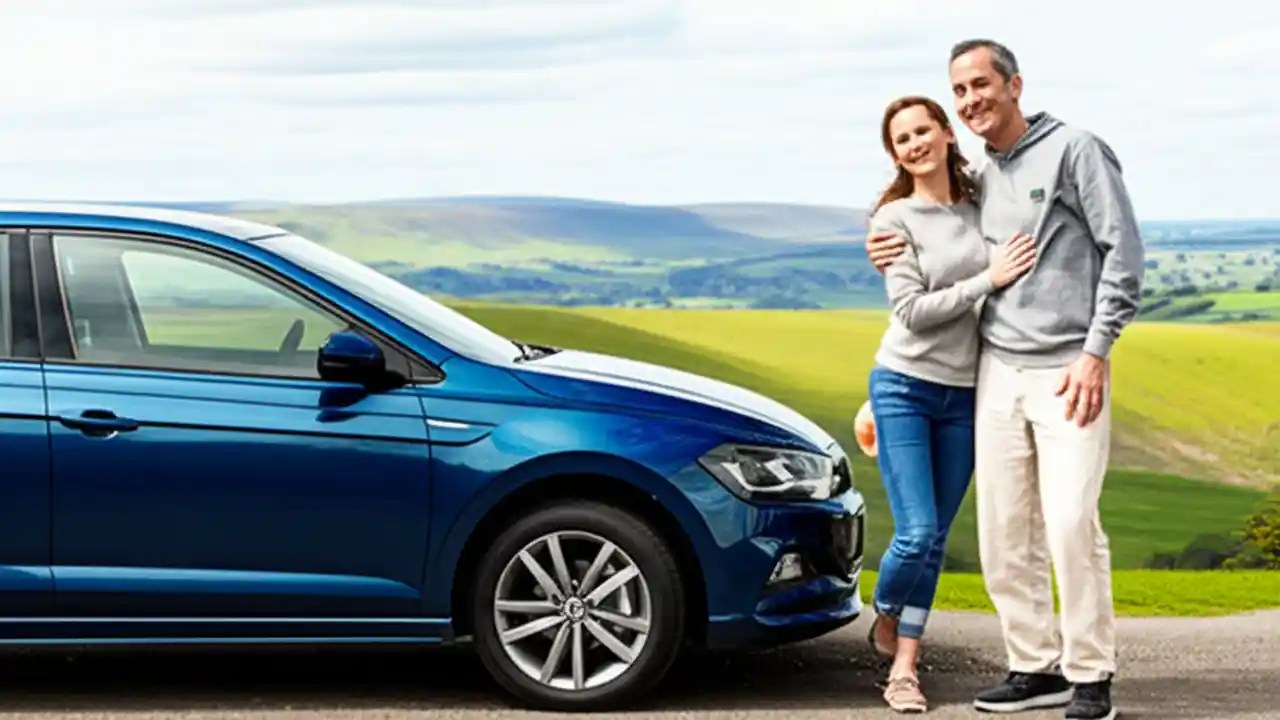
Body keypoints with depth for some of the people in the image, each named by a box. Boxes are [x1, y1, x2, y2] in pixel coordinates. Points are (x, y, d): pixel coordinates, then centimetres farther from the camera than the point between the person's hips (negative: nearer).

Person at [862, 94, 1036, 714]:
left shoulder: (981, 209, 4)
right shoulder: (893, 219, -7)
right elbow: (913, 310, -14)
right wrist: (989, 279, -18)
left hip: (965, 396, 4)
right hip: (904, 389, -4)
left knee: (935, 540, 5)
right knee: (917, 535, -9)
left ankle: (904, 668, 13)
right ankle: (886, 618, 21)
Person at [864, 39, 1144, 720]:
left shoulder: (1073, 149, -3)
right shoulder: (978, 180, 16)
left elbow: (1123, 252, -7)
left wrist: (1095, 350, -14)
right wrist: (898, 258, 7)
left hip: (1067, 371, -6)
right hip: (997, 371, 6)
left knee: (1071, 522, -12)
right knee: (1004, 532, 4)